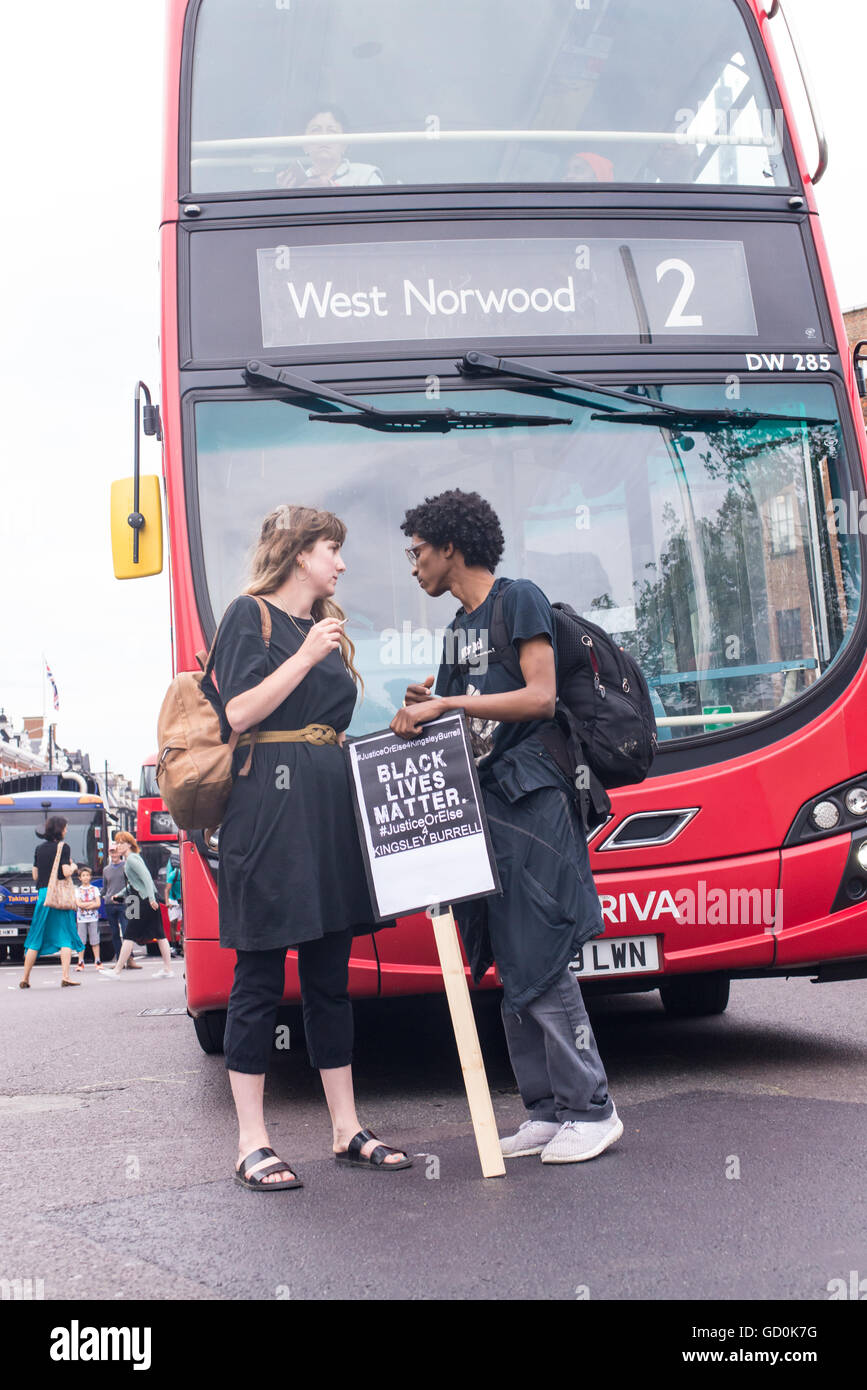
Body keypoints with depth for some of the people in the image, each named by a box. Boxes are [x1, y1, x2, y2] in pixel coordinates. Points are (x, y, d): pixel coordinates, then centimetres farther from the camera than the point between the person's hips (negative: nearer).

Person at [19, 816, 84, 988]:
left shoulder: (39, 848, 12)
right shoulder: (63, 848, -5)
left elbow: (35, 875, 13)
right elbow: (66, 872, -14)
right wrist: (73, 866, 6)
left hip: (42, 894, 5)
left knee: (36, 937, 10)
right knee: (66, 936, 0)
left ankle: (25, 978, 11)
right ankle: (65, 976, -10)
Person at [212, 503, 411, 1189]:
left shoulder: (326, 629, 24)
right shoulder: (250, 615, 0)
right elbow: (239, 713, -11)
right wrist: (306, 655, -11)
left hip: (330, 805, 8)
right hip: (269, 803, -8)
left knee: (331, 975, 9)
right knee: (261, 975, -4)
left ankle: (347, 1130, 15)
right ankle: (253, 1144, 2)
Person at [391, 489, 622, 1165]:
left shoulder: (519, 600, -4)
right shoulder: (457, 629, 22)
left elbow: (540, 698, -14)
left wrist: (447, 703, -15)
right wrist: (425, 711, 3)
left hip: (532, 797, -9)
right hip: (485, 799, 9)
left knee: (538, 963, -10)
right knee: (511, 967, 7)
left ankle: (592, 1108, -2)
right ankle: (547, 1110, 13)